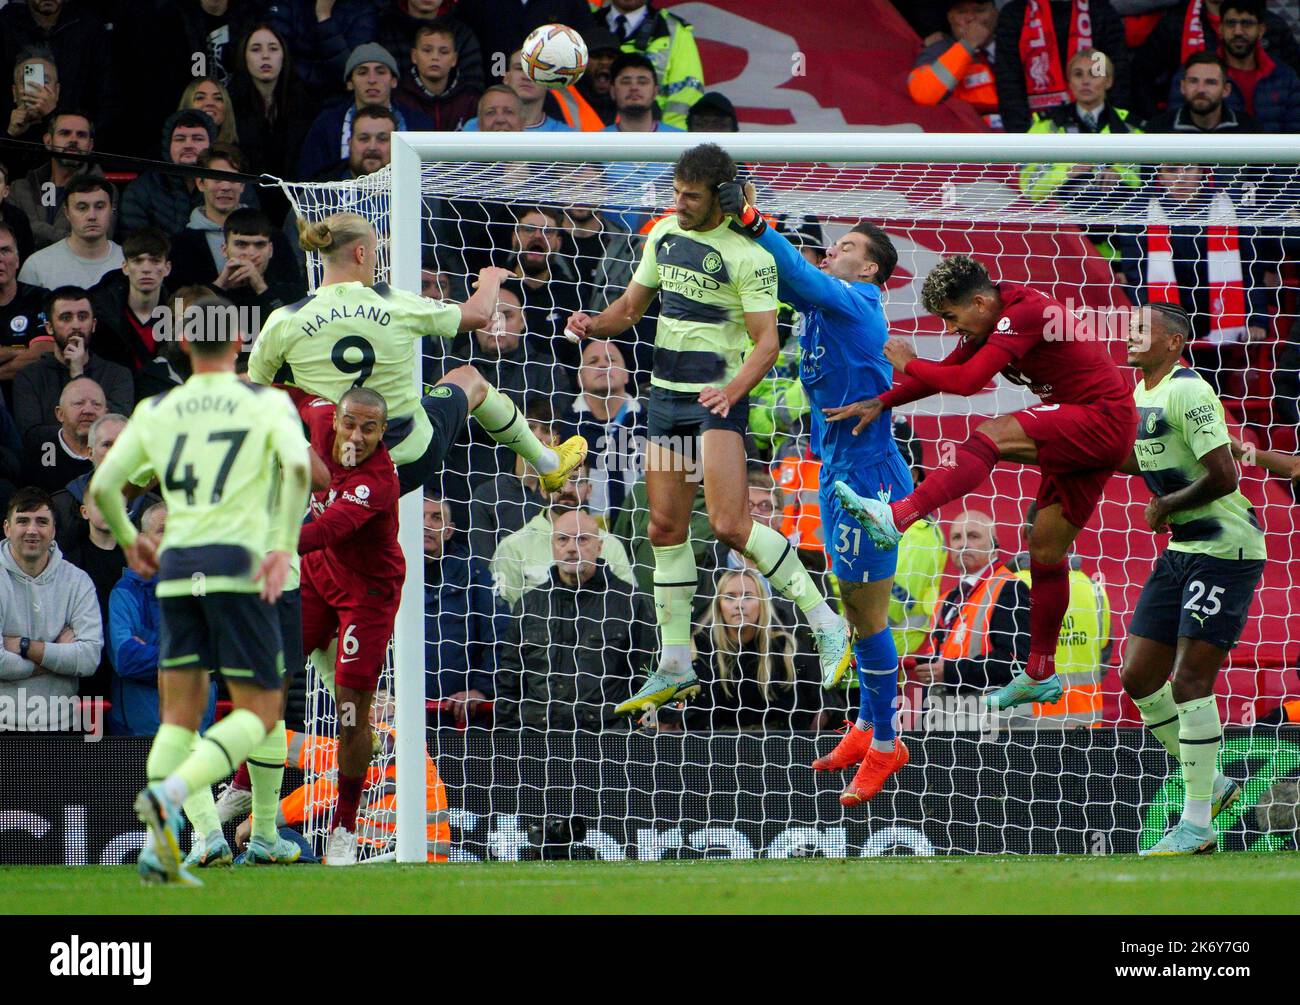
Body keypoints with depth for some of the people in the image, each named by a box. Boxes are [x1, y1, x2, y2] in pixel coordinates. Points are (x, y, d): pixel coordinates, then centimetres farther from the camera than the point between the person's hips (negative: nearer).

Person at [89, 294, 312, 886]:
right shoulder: (267, 403, 4)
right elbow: (298, 466, -14)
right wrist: (285, 546, -13)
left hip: (175, 569, 4)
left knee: (181, 713, 9)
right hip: (237, 566, -4)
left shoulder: (156, 411, 12)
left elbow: (101, 487, 11)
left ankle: (159, 854, -4)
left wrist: (129, 540, 28)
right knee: (259, 711, 2)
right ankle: (169, 793, -23)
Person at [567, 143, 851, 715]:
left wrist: (733, 388, -33)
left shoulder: (748, 255, -13)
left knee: (729, 525, -19)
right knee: (666, 528, 7)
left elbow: (766, 341, -15)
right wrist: (597, 324, -4)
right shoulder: (664, 235, 8)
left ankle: (824, 622, -7)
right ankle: (675, 665, 15)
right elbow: (632, 305, 18)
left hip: (718, 399, -7)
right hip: (666, 394, 7)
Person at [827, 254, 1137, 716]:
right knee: (1046, 549, 11)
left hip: (1103, 421, -10)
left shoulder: (1024, 313, -19)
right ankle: (1040, 676, 18)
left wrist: (909, 365, -10)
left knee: (991, 435, -27)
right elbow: (949, 370, 19)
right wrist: (881, 403, 9)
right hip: (1085, 434, 10)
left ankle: (896, 519, -38)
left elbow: (968, 381, -25)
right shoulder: (994, 317, 11)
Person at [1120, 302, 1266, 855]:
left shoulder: (1188, 393, -17)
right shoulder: (1141, 394, 12)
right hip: (1181, 551, 10)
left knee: (1189, 681, -11)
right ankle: (1211, 784, 22)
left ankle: (1197, 823, -5)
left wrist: (1165, 507, -11)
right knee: (1139, 676, 7)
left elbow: (1222, 476, -24)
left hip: (1226, 550, -10)